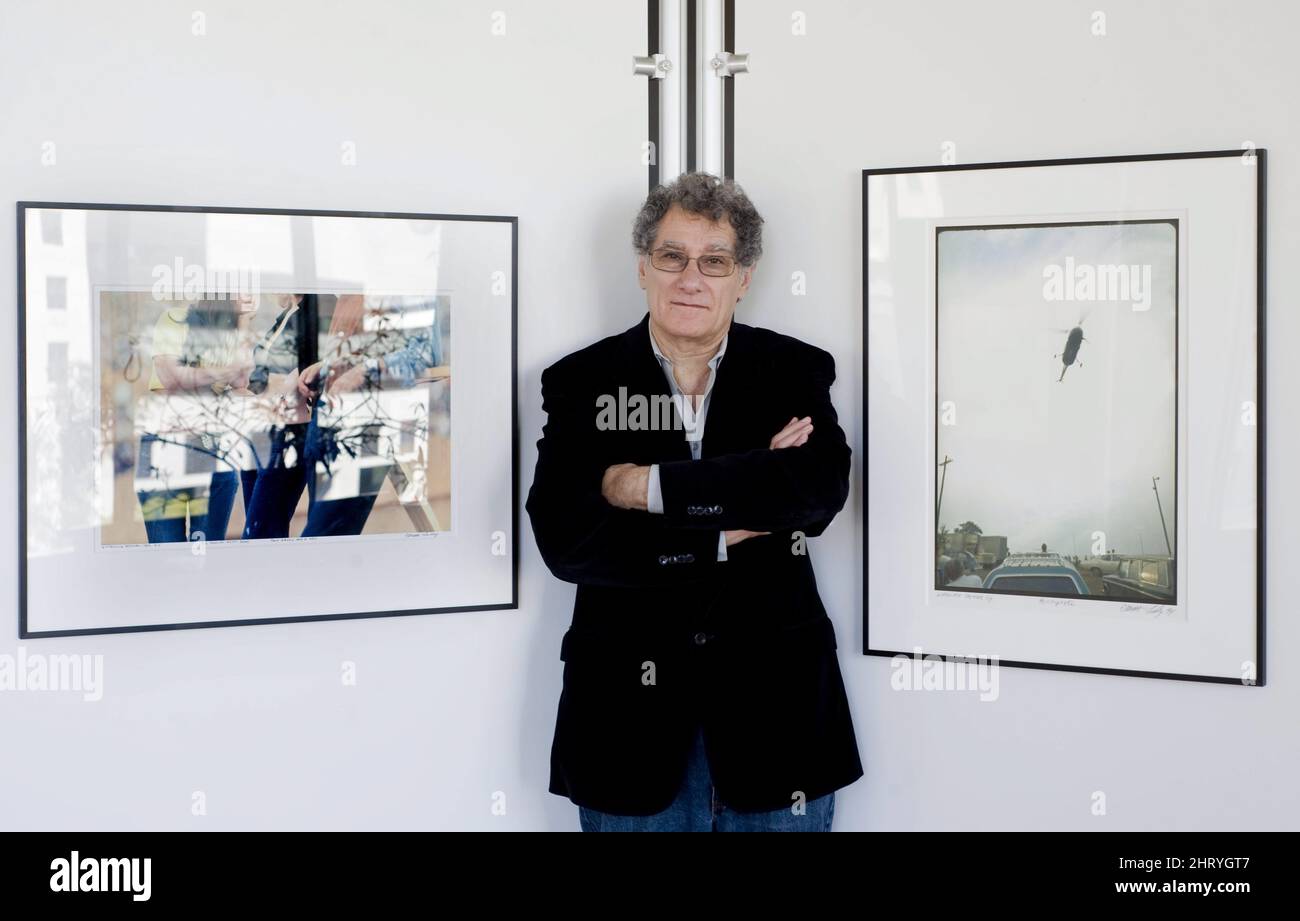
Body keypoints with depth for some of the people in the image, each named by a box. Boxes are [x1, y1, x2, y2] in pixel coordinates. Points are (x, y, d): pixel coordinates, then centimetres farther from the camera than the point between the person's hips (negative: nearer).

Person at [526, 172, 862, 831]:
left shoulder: (796, 370, 2)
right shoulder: (581, 382, 1)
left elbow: (822, 486, -18)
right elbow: (563, 538, -12)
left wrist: (653, 486, -18)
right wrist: (725, 533, -15)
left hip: (774, 701, 1)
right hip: (630, 708, 0)